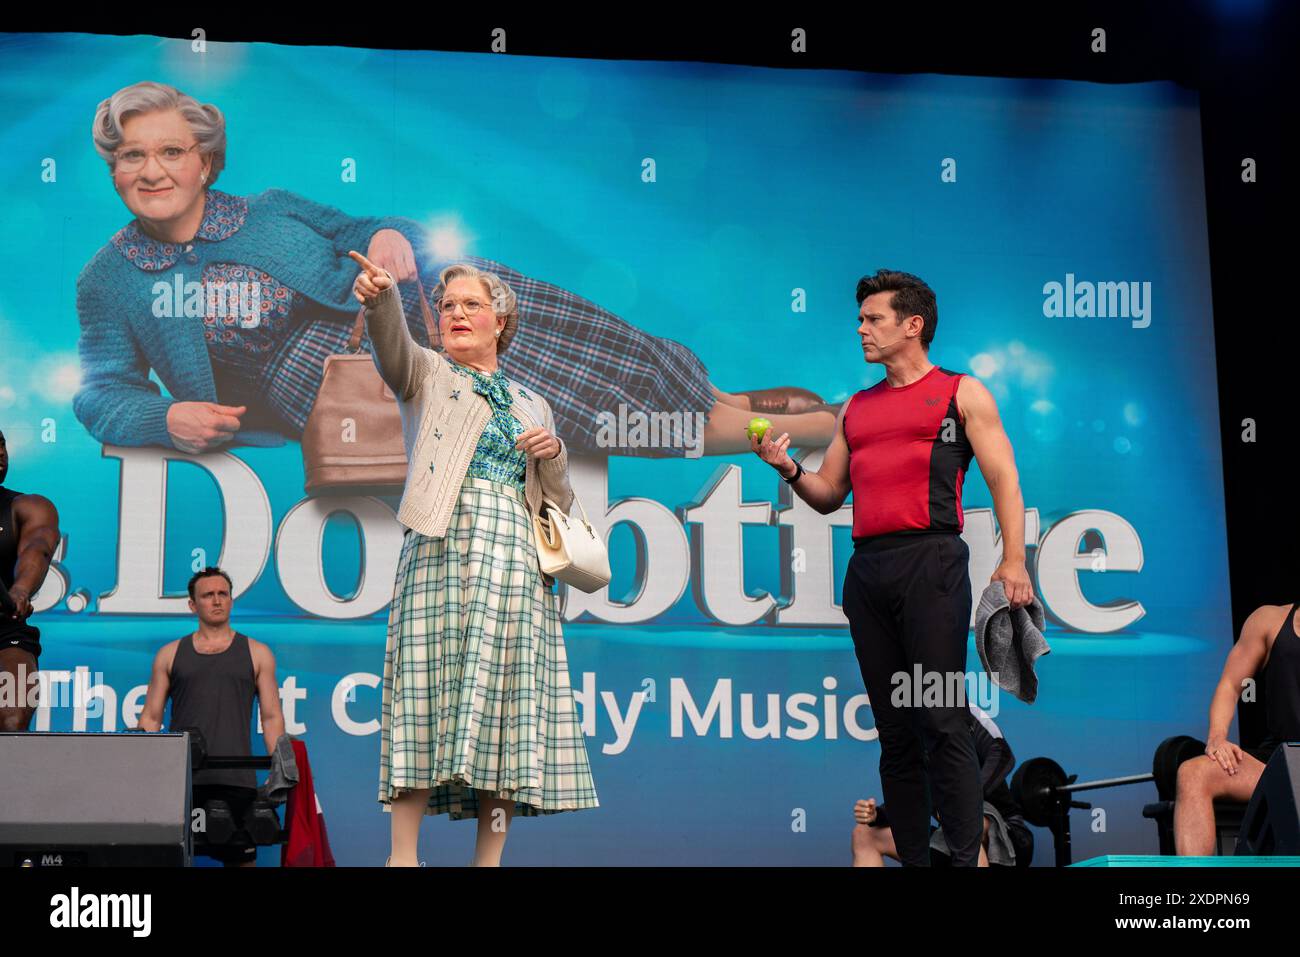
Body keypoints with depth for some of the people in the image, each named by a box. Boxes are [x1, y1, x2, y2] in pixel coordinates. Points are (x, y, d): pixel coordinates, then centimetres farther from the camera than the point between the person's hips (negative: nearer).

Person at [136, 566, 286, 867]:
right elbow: (151, 718, 12)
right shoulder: (170, 654, 12)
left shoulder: (256, 654, 11)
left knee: (240, 858, 1)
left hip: (236, 779, 0)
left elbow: (271, 717, 9)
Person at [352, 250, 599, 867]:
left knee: (508, 692, -3)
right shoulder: (427, 375, 14)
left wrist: (553, 456, 4)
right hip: (447, 541, -4)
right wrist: (381, 298, -32)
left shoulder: (532, 404, 25)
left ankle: (489, 859, -2)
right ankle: (403, 853, -17)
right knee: (433, 678, -16)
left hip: (517, 557, 4)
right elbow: (392, 347, -10)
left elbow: (560, 503, 25)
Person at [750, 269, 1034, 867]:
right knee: (894, 730, 5)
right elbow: (829, 495, 24)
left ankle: (966, 858, -11)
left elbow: (1003, 480, 1)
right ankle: (912, 858, 8)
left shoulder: (962, 393, 9)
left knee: (942, 722, -11)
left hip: (929, 560, -5)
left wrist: (1013, 560, -12)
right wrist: (789, 469, 4)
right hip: (867, 569, 5)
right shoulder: (856, 409, 23)